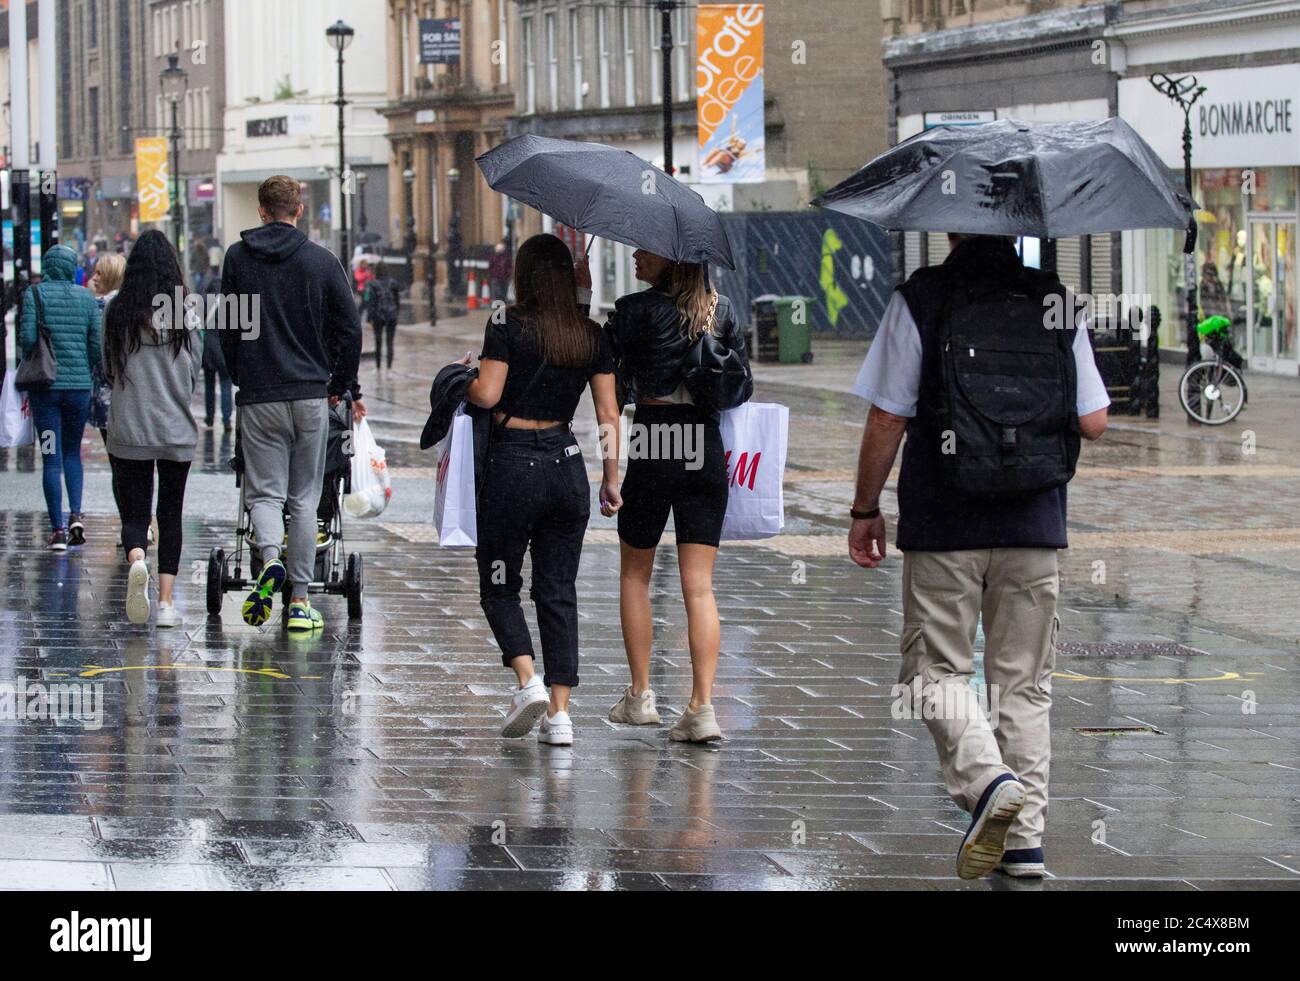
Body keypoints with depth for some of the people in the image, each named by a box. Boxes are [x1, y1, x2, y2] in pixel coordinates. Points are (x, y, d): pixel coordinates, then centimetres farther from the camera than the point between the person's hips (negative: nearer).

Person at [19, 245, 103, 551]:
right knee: (73, 451, 17)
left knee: (51, 457, 2)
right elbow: (97, 344, 0)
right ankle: (75, 515, -2)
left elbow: (27, 338, -10)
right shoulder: (86, 298, 3)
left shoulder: (34, 294, -4)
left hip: (45, 385, -2)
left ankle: (57, 529, -1)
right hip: (80, 385, 2)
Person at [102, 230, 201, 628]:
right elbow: (194, 374, 3)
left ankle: (136, 560, -26)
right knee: (170, 514, 11)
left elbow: (108, 371, 4)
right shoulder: (185, 317, -6)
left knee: (134, 513, 5)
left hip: (128, 431, 0)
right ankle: (167, 600, 6)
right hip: (177, 431, 0)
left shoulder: (117, 315, -6)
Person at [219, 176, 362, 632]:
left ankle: (271, 559, -24)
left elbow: (227, 329, 5)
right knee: (304, 498, 8)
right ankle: (299, 602, 6)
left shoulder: (237, 257, 1)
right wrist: (339, 384, 14)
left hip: (258, 397, 0)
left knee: (264, 491, 6)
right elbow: (349, 330, 1)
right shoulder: (321, 260, 0)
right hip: (311, 395, 0)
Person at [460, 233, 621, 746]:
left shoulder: (508, 325, -8)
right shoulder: (592, 335, 5)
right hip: (566, 465, 4)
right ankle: (559, 711, 1)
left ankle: (528, 681, -10)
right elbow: (608, 412, 5)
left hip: (514, 463, -4)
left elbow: (486, 395, -13)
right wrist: (611, 477, 11)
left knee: (499, 587, 10)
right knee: (558, 592, 8)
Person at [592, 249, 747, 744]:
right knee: (699, 585, 2)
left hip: (653, 449, -3)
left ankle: (640, 696, 18)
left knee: (635, 575, 16)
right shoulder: (720, 309, 5)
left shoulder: (636, 311, -9)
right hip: (706, 446, 3)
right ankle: (702, 707, -7)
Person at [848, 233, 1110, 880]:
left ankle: (984, 776, -18)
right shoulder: (1057, 304, 3)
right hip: (1035, 526, 3)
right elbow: (1094, 421, 5)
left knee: (935, 668, 8)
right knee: (1024, 681, 10)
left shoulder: (920, 300, -6)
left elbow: (886, 420, -6)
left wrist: (865, 510, 6)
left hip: (944, 524, -3)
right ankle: (1025, 837, 8)